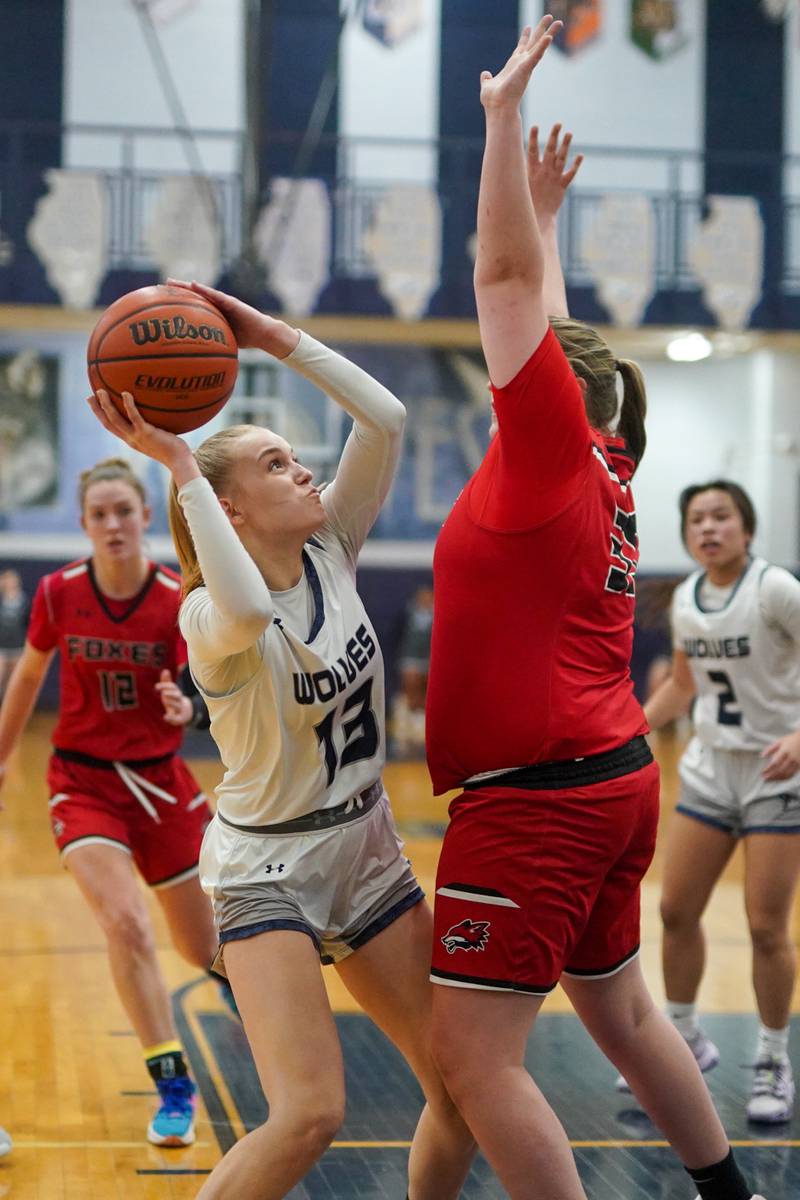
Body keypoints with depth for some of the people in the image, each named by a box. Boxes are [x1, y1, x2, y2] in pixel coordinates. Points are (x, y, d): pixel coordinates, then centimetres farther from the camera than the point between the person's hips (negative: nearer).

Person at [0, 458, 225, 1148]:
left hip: (160, 780, 1)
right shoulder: (59, 593, -9)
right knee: (126, 922, -23)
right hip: (83, 781, 0)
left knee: (202, 948, 10)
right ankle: (175, 1085, -12)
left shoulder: (179, 600, -14)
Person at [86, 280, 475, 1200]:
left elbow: (385, 420, -11)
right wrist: (177, 464, -40)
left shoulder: (331, 552, -1)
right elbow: (249, 611, -46)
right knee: (309, 1116, -21)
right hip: (268, 869, -6)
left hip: (364, 851, 7)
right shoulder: (209, 616, -19)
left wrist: (275, 338, -16)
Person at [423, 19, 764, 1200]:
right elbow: (545, 316, 25)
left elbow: (508, 281, -14)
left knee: (475, 1058, -10)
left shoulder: (549, 452, -10)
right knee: (621, 1012, 24)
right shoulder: (600, 472, 11)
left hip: (535, 794, -10)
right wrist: (542, 212, 32)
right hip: (613, 781, 10)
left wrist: (506, 111, -12)